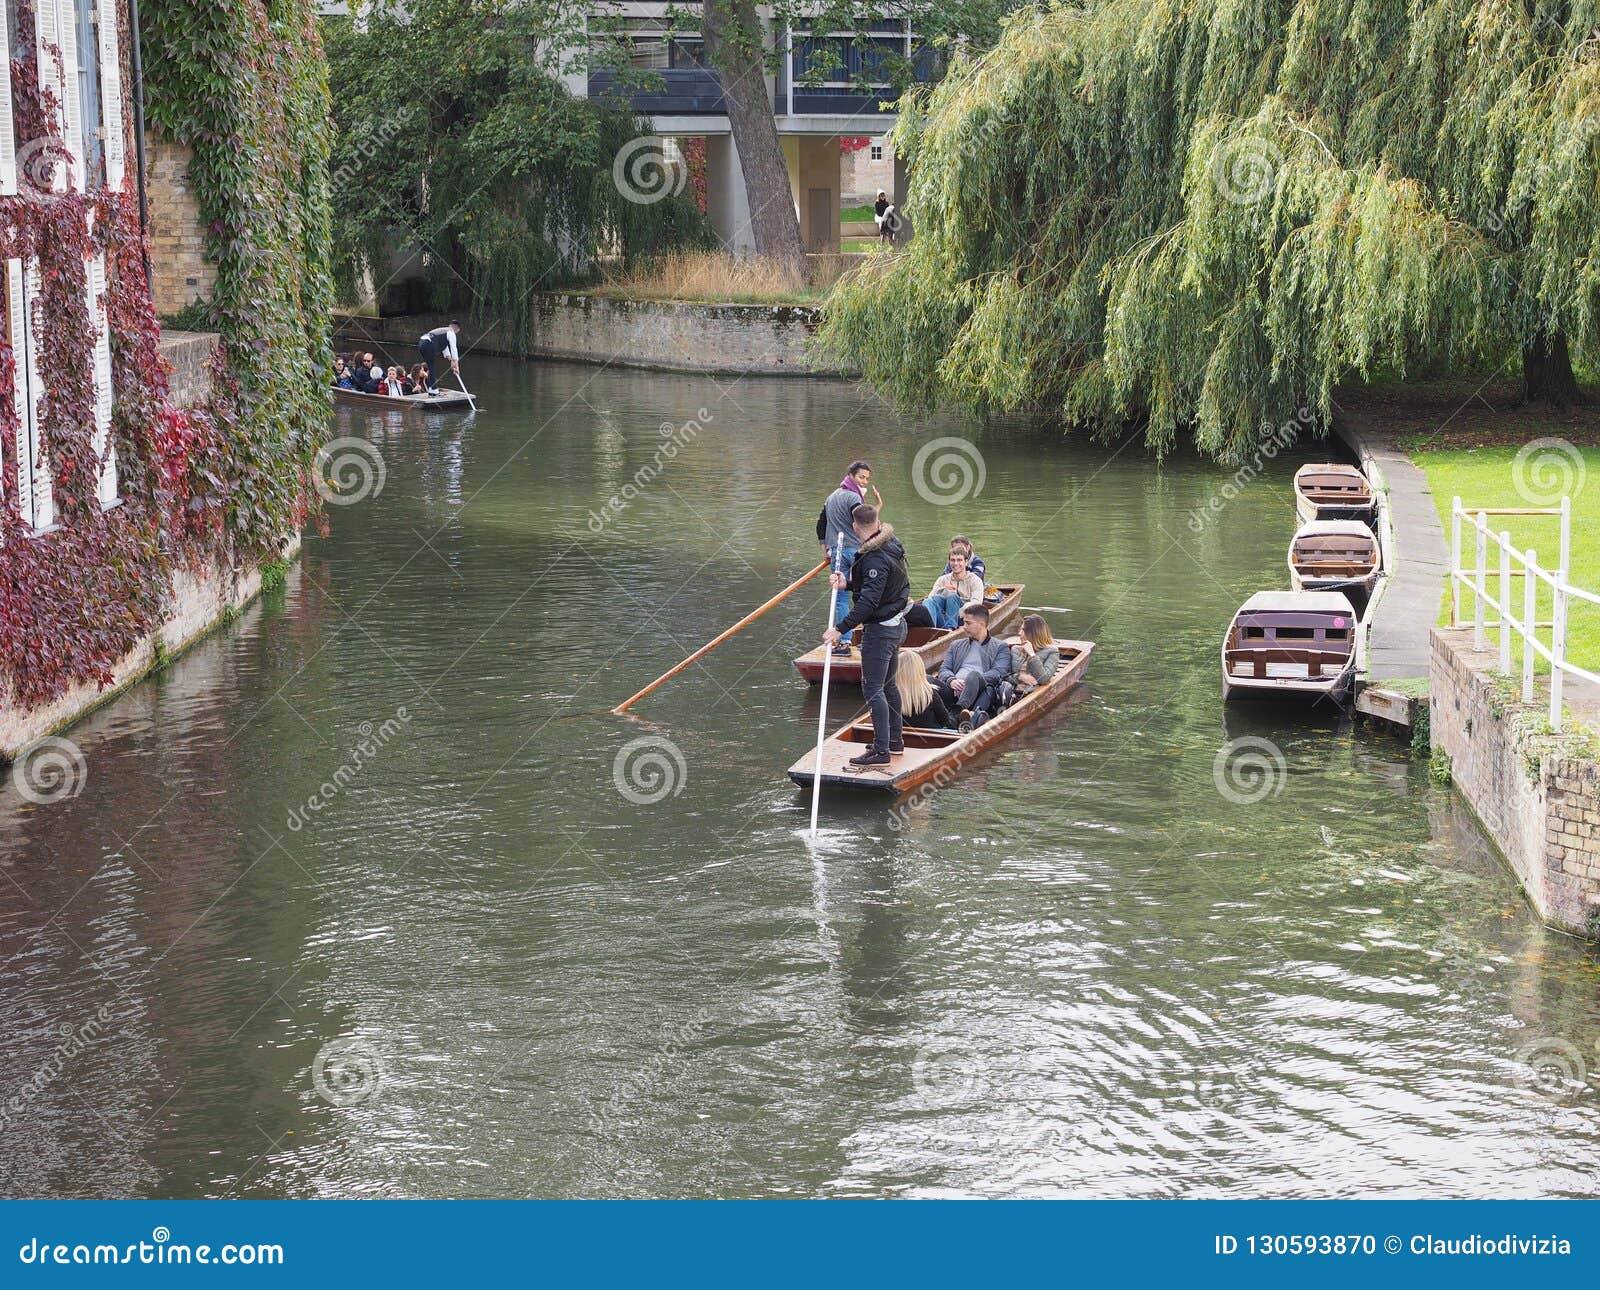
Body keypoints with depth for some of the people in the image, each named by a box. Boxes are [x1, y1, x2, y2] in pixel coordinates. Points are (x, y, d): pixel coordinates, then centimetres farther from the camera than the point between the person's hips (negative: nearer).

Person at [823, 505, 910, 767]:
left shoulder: (875, 558, -24)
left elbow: (869, 601, -29)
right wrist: (848, 584, 6)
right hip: (896, 625, 10)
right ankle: (895, 739, 32)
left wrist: (841, 629, -28)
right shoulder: (891, 545, 6)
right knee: (887, 684, 21)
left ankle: (881, 750, -7)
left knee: (873, 688, -7)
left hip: (880, 629, -10)